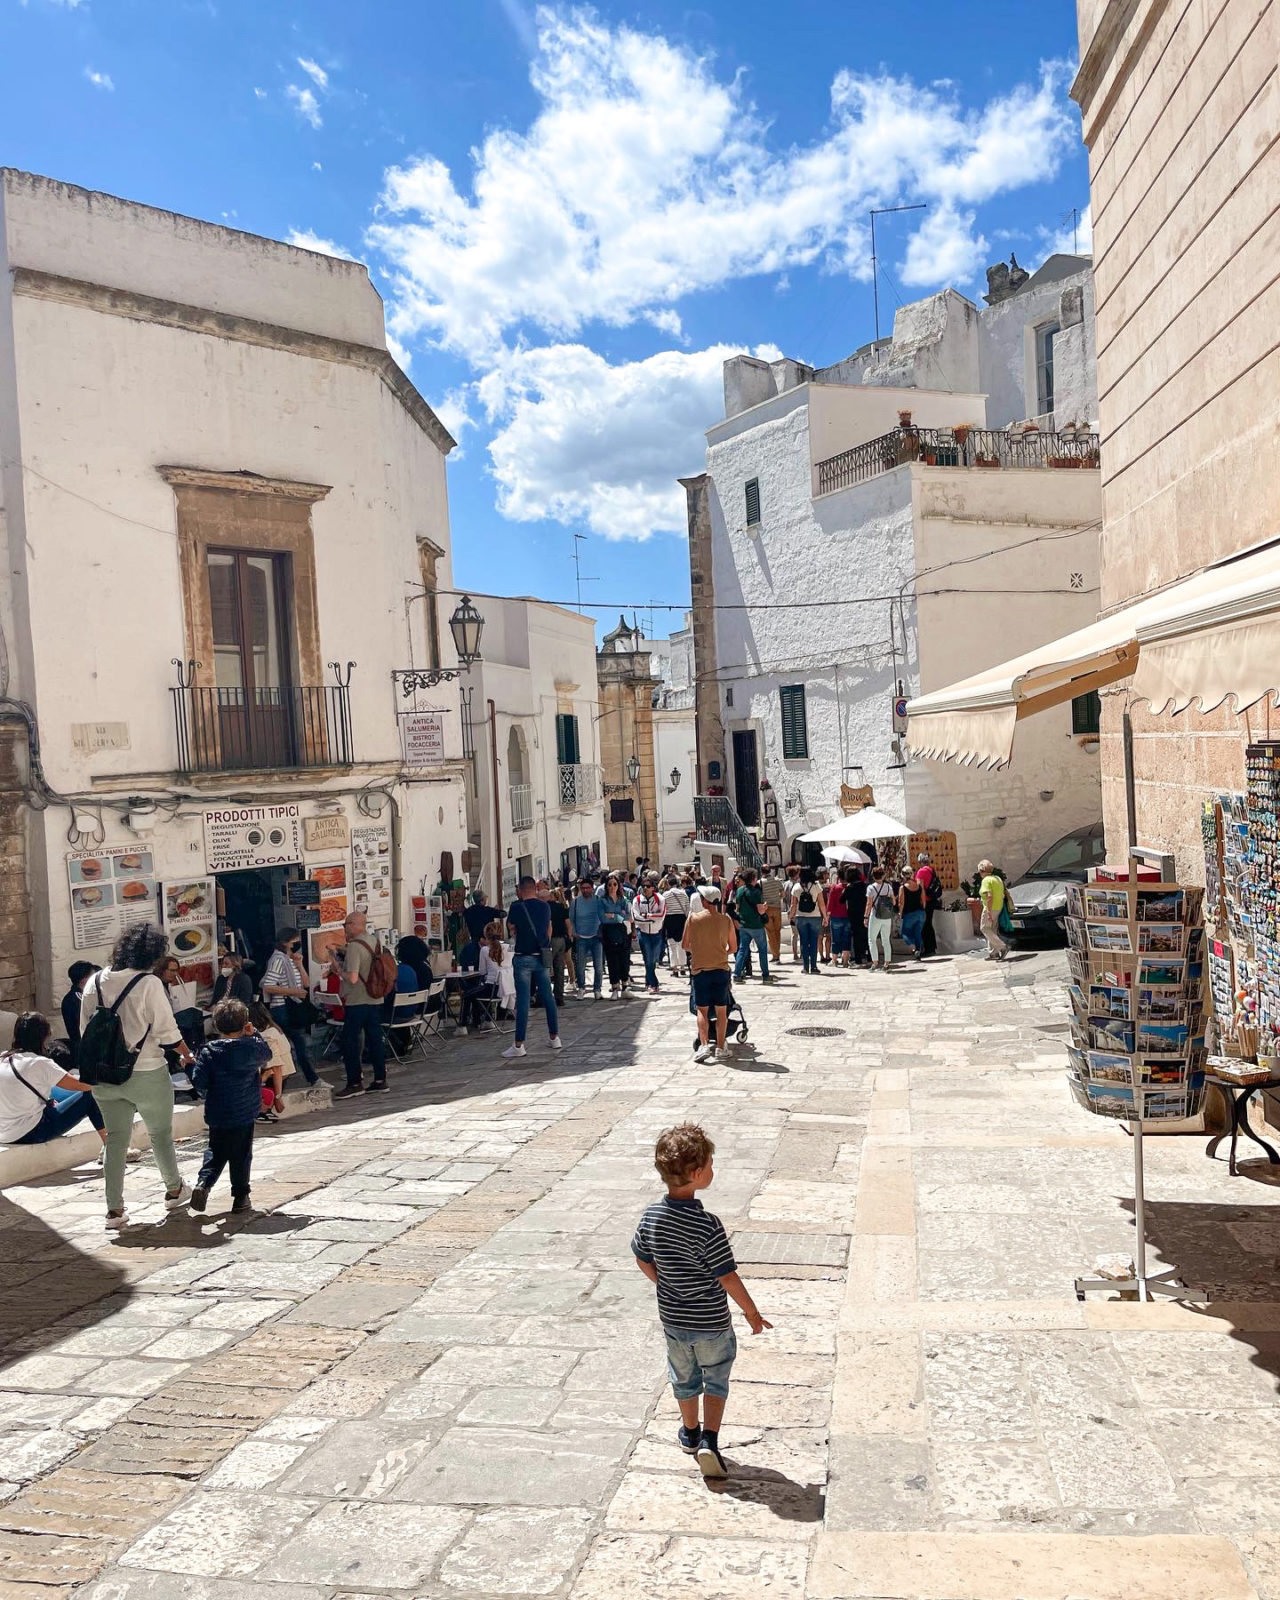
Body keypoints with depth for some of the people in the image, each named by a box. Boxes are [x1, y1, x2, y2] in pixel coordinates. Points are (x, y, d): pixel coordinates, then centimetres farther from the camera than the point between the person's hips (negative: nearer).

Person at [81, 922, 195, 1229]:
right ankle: (174, 1190, 33)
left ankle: (114, 1210, 9)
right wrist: (187, 1055, 4)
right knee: (161, 1134, 16)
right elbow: (167, 1031, -13)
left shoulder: (95, 982, 0)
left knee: (115, 1140, 11)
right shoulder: (149, 983, -16)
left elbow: (85, 1030, 6)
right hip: (146, 1074, -4)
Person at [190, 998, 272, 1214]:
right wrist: (254, 1035, 14)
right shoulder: (251, 1048, -8)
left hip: (216, 1115, 2)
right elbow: (267, 1054, 12)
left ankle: (203, 1183, -2)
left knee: (215, 1152, 18)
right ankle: (240, 1196, 13)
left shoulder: (209, 1051, -4)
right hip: (244, 1114, -2)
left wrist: (210, 1095, 12)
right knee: (241, 1156, 8)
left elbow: (199, 1080, -5)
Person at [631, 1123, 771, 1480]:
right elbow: (727, 1277, -23)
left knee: (684, 1377, 26)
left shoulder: (652, 1216, -13)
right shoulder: (707, 1225, -30)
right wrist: (751, 1311, -7)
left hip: (673, 1319, 5)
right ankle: (709, 1439, 11)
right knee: (716, 1379, 19)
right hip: (713, 1322, -5)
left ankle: (690, 1433, 43)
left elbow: (643, 1259, 2)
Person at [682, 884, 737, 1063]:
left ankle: (704, 1045, -8)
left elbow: (685, 945, 3)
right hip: (721, 969, 1)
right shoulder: (726, 920, -2)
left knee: (702, 1010, 7)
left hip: (700, 969, -1)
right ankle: (720, 1048, 13)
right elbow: (733, 948, 7)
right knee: (721, 1011, 10)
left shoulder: (693, 919, -6)